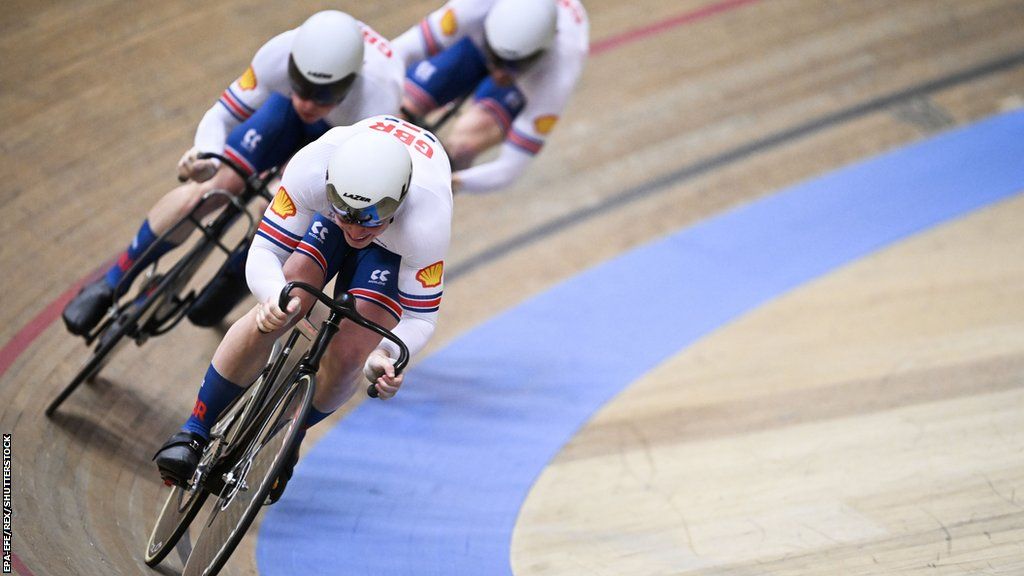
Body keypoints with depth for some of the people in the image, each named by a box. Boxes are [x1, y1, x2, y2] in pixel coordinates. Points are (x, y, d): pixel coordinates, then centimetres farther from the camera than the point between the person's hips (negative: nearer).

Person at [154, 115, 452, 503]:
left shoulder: (427, 225, -44)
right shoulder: (311, 170, -41)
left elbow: (420, 318, -30)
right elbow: (263, 252, -32)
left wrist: (385, 356, -50)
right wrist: (275, 296, -54)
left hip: (396, 242, -1)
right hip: (324, 212, 1)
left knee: (349, 353, -15)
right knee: (275, 315, -20)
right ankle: (195, 431, -7)